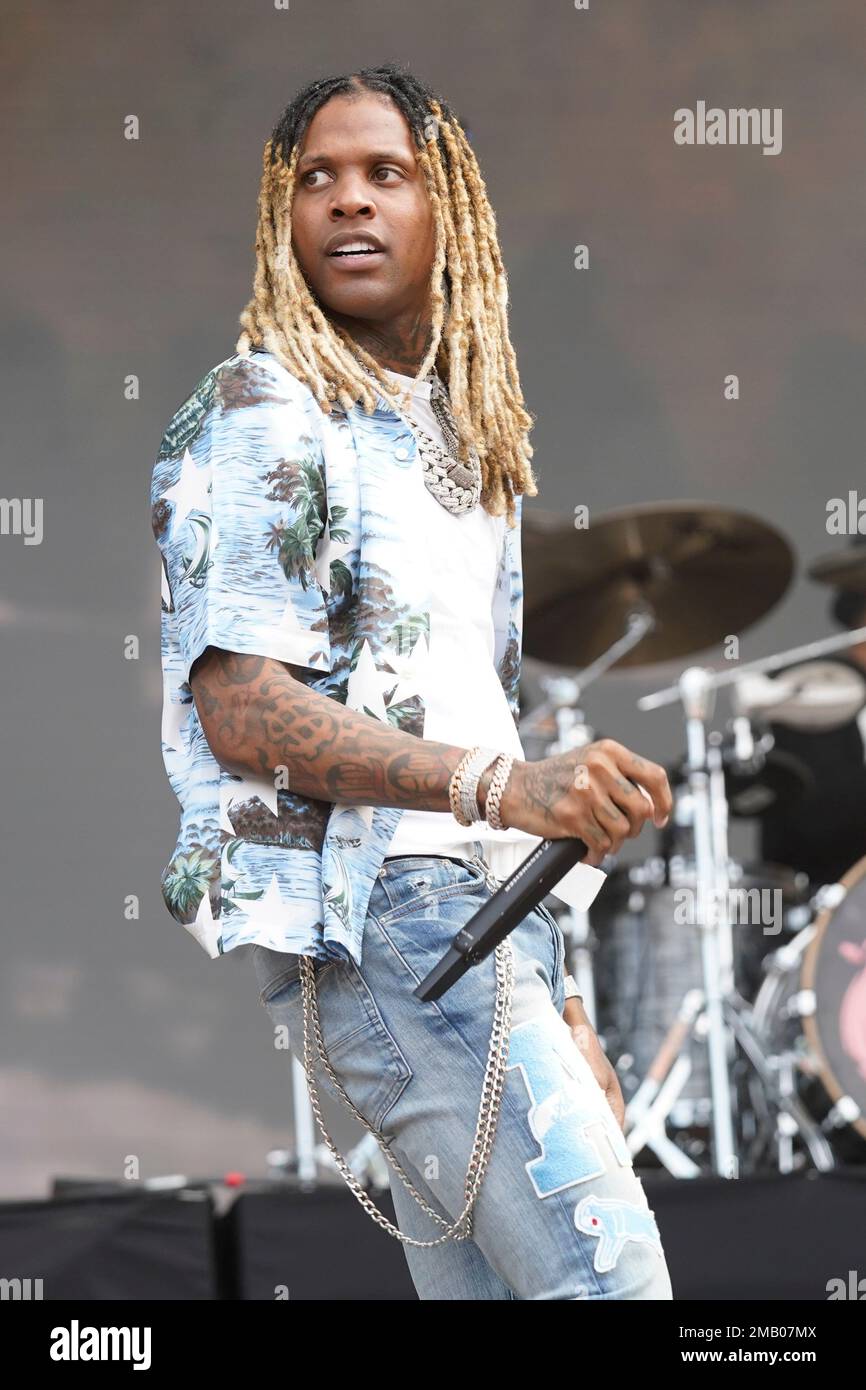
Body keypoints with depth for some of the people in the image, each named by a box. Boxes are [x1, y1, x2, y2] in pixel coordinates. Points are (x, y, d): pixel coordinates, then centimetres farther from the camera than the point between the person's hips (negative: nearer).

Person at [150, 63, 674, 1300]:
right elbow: (243, 712, -15)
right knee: (609, 1274, -18)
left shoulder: (466, 432, 21)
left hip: (488, 907, 8)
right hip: (375, 918, -8)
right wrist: (505, 784, -27)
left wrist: (561, 1009, 20)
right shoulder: (265, 416, -4)